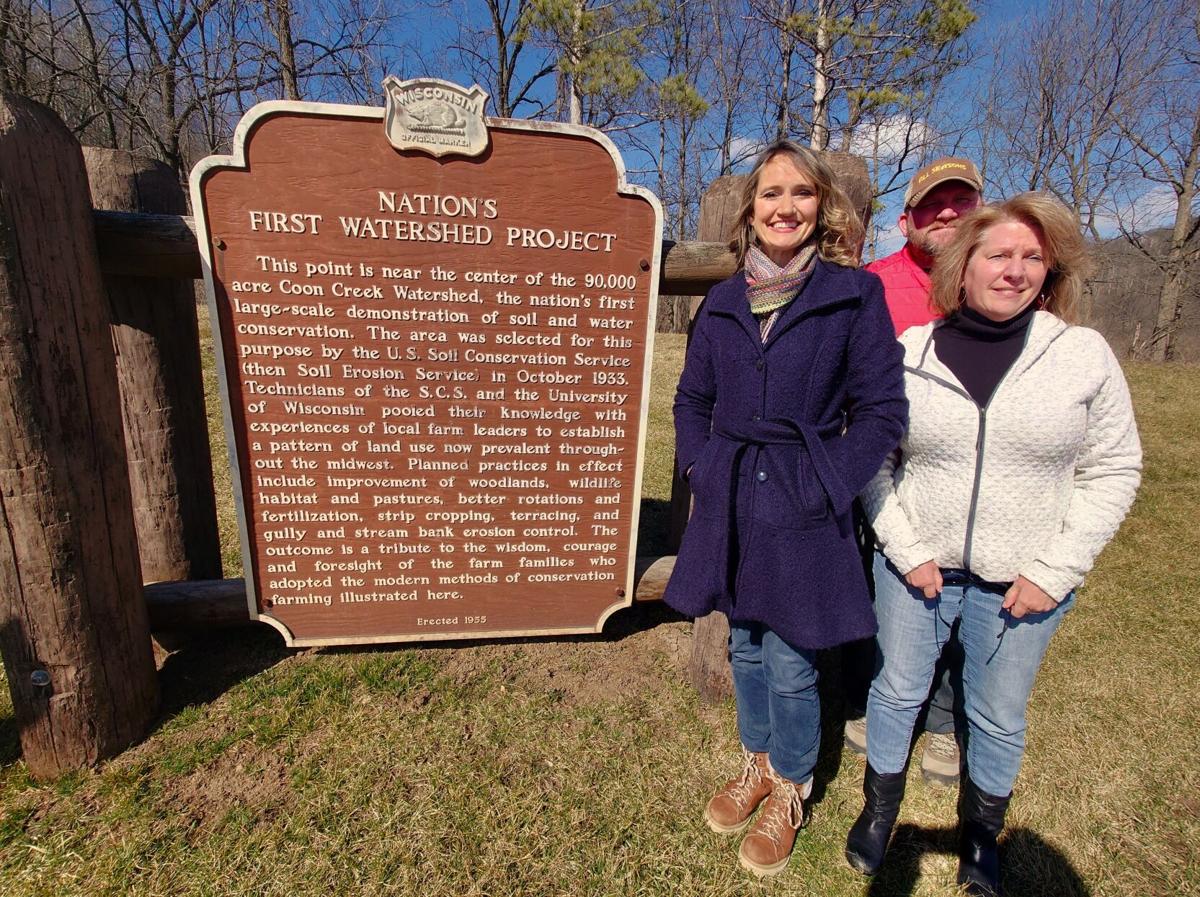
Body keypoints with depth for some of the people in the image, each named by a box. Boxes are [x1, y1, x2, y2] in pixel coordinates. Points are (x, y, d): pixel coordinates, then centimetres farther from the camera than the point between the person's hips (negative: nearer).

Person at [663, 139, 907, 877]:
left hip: (803, 517, -4)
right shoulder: (723, 302, 7)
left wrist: (826, 491, -12)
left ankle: (789, 792, 36)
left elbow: (881, 410, -5)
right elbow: (692, 400, 15)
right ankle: (757, 765, 45)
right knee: (746, 649, 19)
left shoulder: (854, 294, -4)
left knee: (790, 666, 8)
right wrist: (699, 468, 2)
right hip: (730, 510, 4)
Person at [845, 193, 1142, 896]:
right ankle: (881, 808, 42)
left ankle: (981, 832, 45)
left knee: (998, 718, 18)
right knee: (897, 693, 16)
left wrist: (1055, 572, -8)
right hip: (915, 568, 0)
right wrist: (905, 549, -7)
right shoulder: (911, 352, -5)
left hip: (1021, 582, 0)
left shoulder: (1085, 354, -5)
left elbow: (1114, 470, -1)